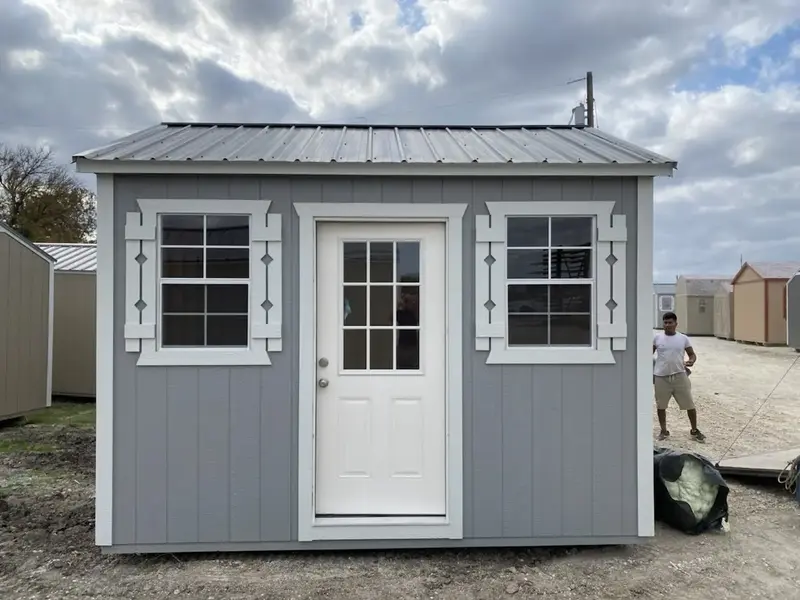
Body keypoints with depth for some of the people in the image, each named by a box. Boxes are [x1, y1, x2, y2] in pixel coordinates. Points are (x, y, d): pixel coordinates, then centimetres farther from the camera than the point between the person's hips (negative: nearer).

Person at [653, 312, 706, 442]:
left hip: (679, 376, 0)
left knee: (689, 404, 5)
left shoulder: (684, 338, 0)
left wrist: (691, 361, -15)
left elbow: (692, 354, 7)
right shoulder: (657, 337, -1)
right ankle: (663, 430, 25)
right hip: (661, 377, 0)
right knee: (660, 405, 9)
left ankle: (694, 430, 23)